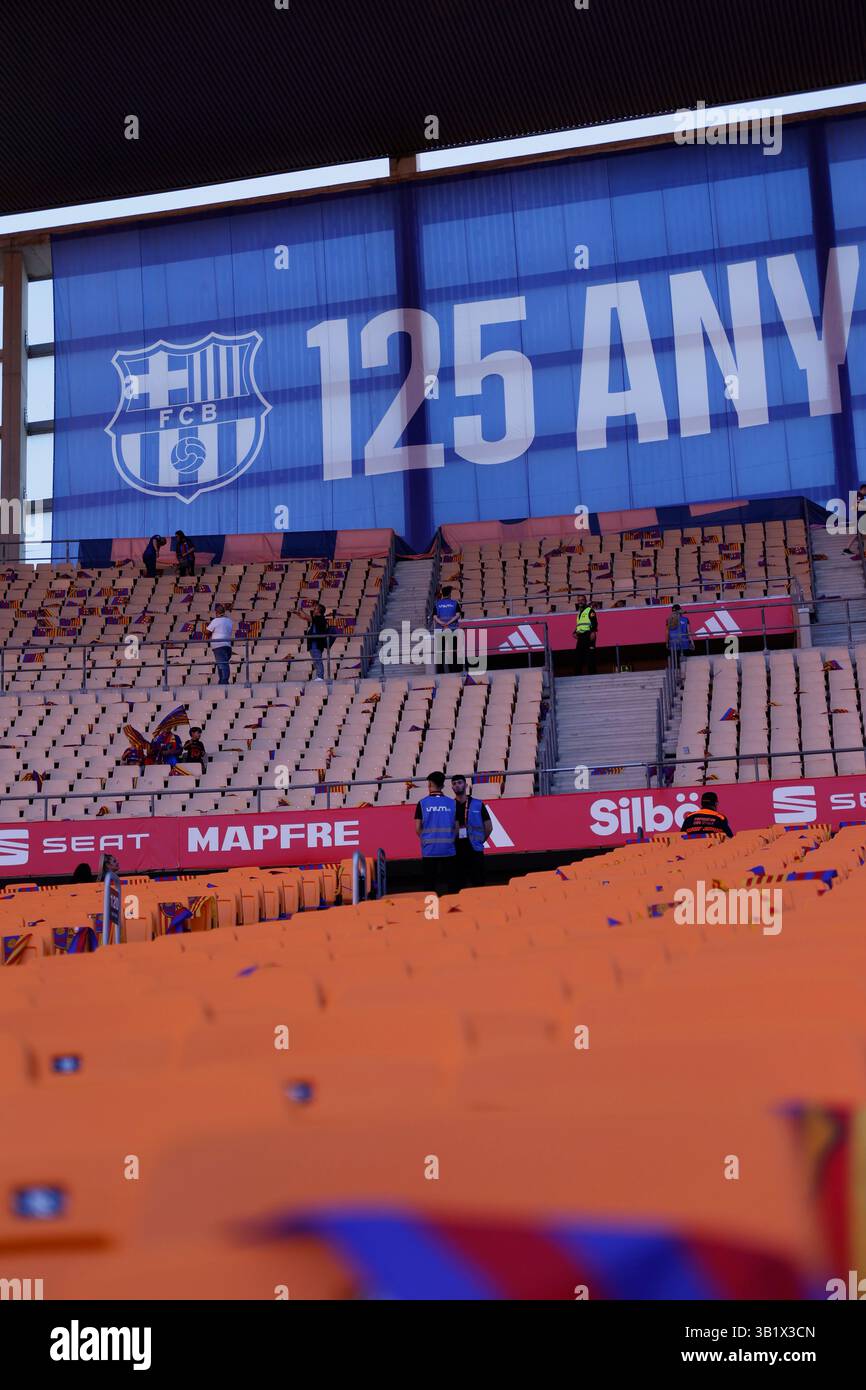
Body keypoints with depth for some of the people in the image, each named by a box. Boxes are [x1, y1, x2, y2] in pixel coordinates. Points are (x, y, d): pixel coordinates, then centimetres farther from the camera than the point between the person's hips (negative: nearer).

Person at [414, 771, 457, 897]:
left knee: (430, 885, 5)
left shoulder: (422, 803, -3)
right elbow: (456, 828, 3)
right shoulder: (452, 803, 2)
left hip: (429, 850, -1)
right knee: (447, 884, 5)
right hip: (448, 850, 1)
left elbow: (418, 829, -2)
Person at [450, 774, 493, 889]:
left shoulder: (478, 805, 4)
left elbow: (488, 827, 7)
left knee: (477, 884, -1)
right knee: (460, 884, 5)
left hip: (475, 850, -1)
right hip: (456, 852, 1)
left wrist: (479, 841, 6)